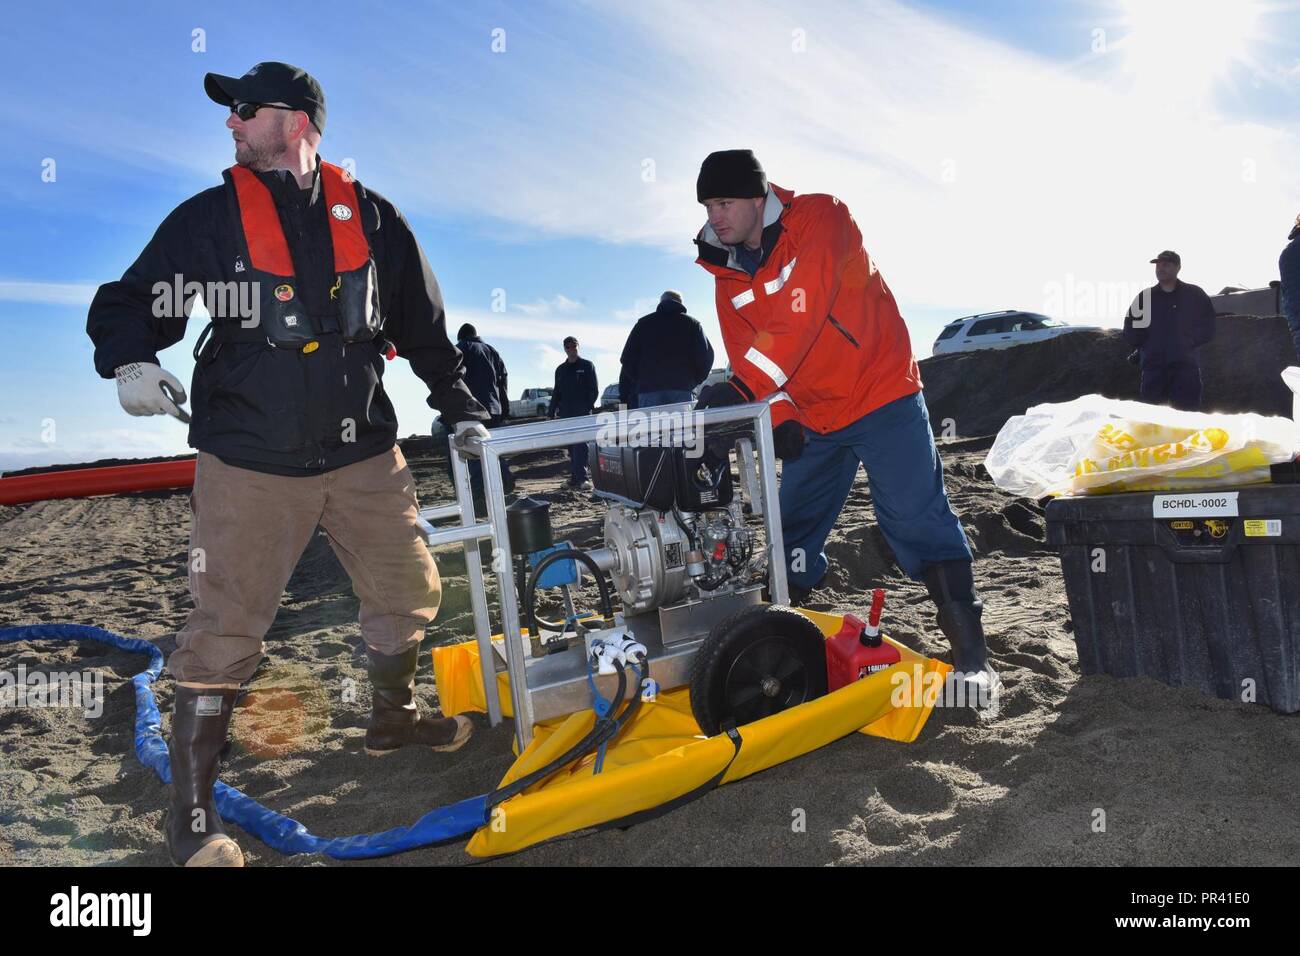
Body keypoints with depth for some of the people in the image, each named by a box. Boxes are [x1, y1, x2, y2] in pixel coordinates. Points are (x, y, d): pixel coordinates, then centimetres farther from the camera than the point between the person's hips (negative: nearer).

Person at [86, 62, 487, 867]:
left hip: (364, 453, 3)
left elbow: (422, 320, 14)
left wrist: (461, 407, 18)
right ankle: (192, 811, 11)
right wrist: (131, 362, -18)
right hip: (250, 462, -3)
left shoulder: (370, 217, 6)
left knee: (409, 591, 13)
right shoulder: (210, 218, 1)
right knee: (225, 630, -4)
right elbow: (127, 302, 4)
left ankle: (394, 717, 40)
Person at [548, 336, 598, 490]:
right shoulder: (560, 369, 18)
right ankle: (575, 477, 6)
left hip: (582, 413, -5)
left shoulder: (587, 366, 5)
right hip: (566, 414, 5)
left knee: (580, 445, -15)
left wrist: (587, 407, -13)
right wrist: (552, 412, 12)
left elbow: (594, 390, 1)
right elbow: (556, 393, 22)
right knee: (571, 447, 4)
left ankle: (581, 478, -22)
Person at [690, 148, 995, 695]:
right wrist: (778, 419, -17)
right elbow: (744, 353, -1)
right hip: (811, 419, 6)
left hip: (881, 396, -6)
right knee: (790, 536, 10)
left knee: (917, 520, -11)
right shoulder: (727, 271, 4)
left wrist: (741, 389, -38)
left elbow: (800, 317, -29)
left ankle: (970, 655, -3)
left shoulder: (820, 219, -15)